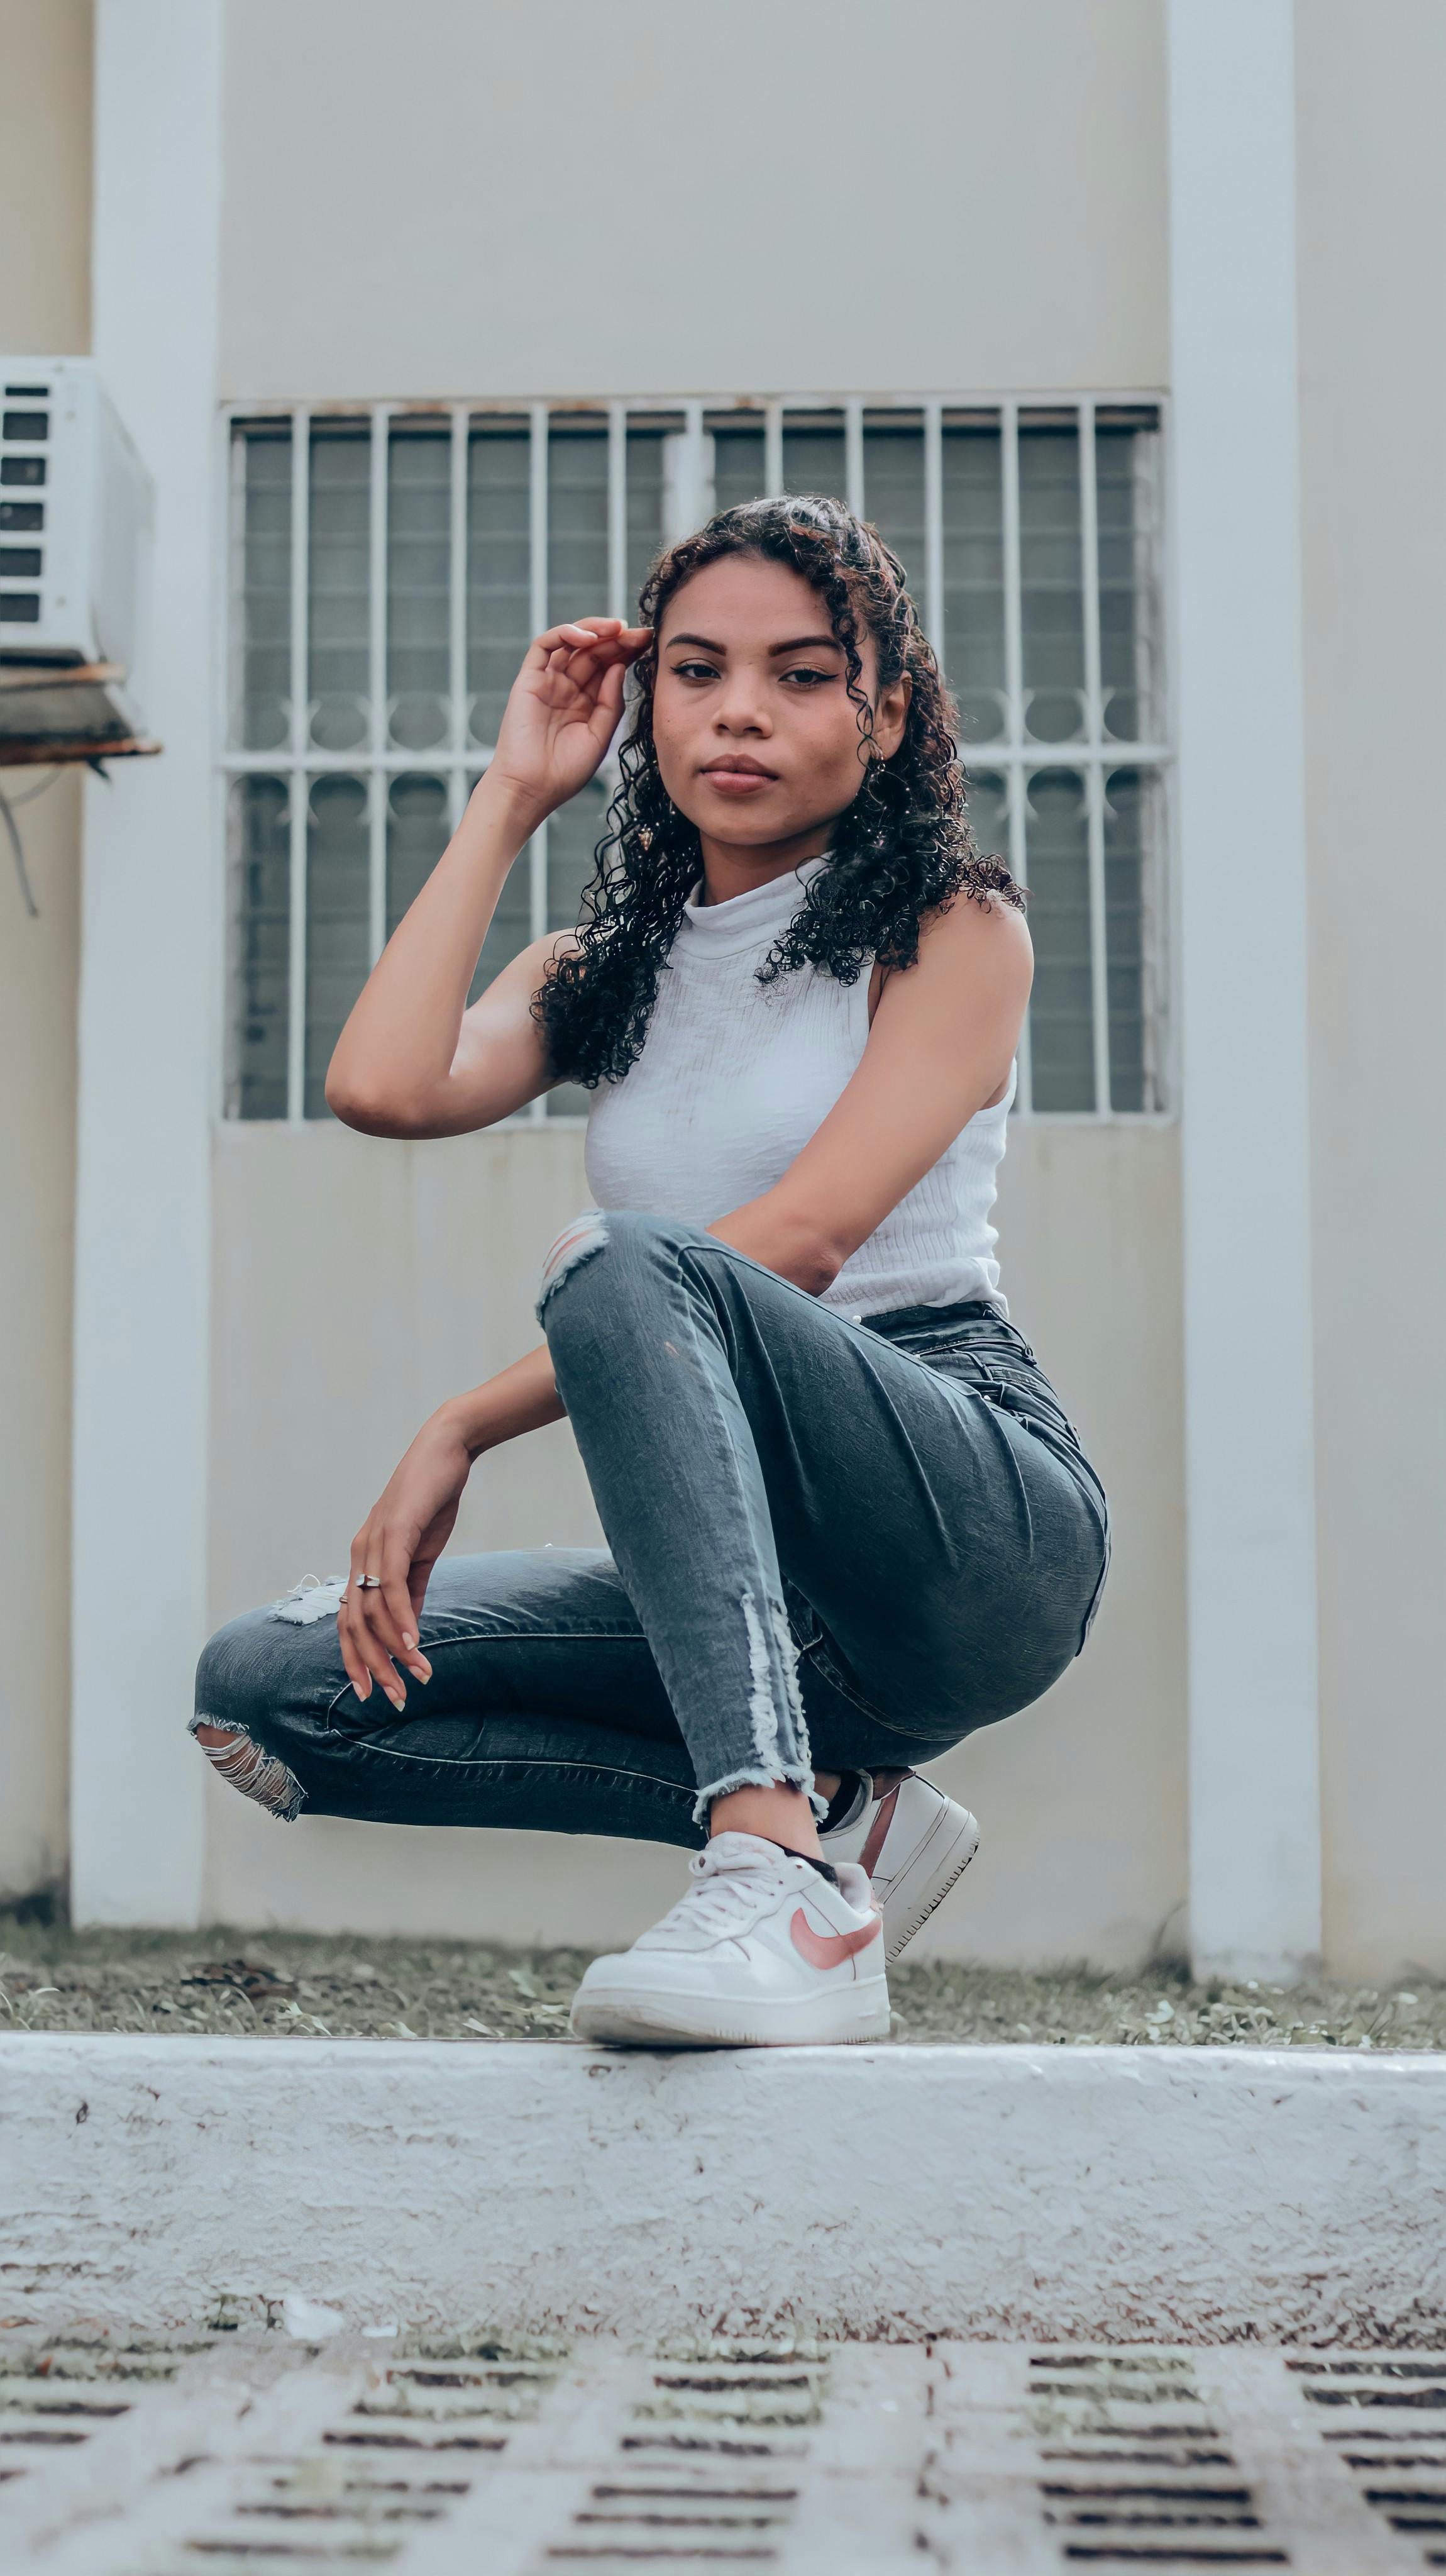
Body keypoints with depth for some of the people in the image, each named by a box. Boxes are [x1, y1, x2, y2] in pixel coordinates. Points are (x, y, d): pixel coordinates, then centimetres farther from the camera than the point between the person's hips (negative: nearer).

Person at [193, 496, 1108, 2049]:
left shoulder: (955, 929, 3)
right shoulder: (612, 969, 19)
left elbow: (806, 1239, -13)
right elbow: (384, 1087, -3)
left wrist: (463, 1428, -15)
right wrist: (510, 797, 7)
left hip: (984, 1524, -6)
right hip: (758, 1583, 6)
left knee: (626, 1264, -32)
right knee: (264, 1689, -8)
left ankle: (783, 1886, -42)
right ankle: (833, 1808, -8)